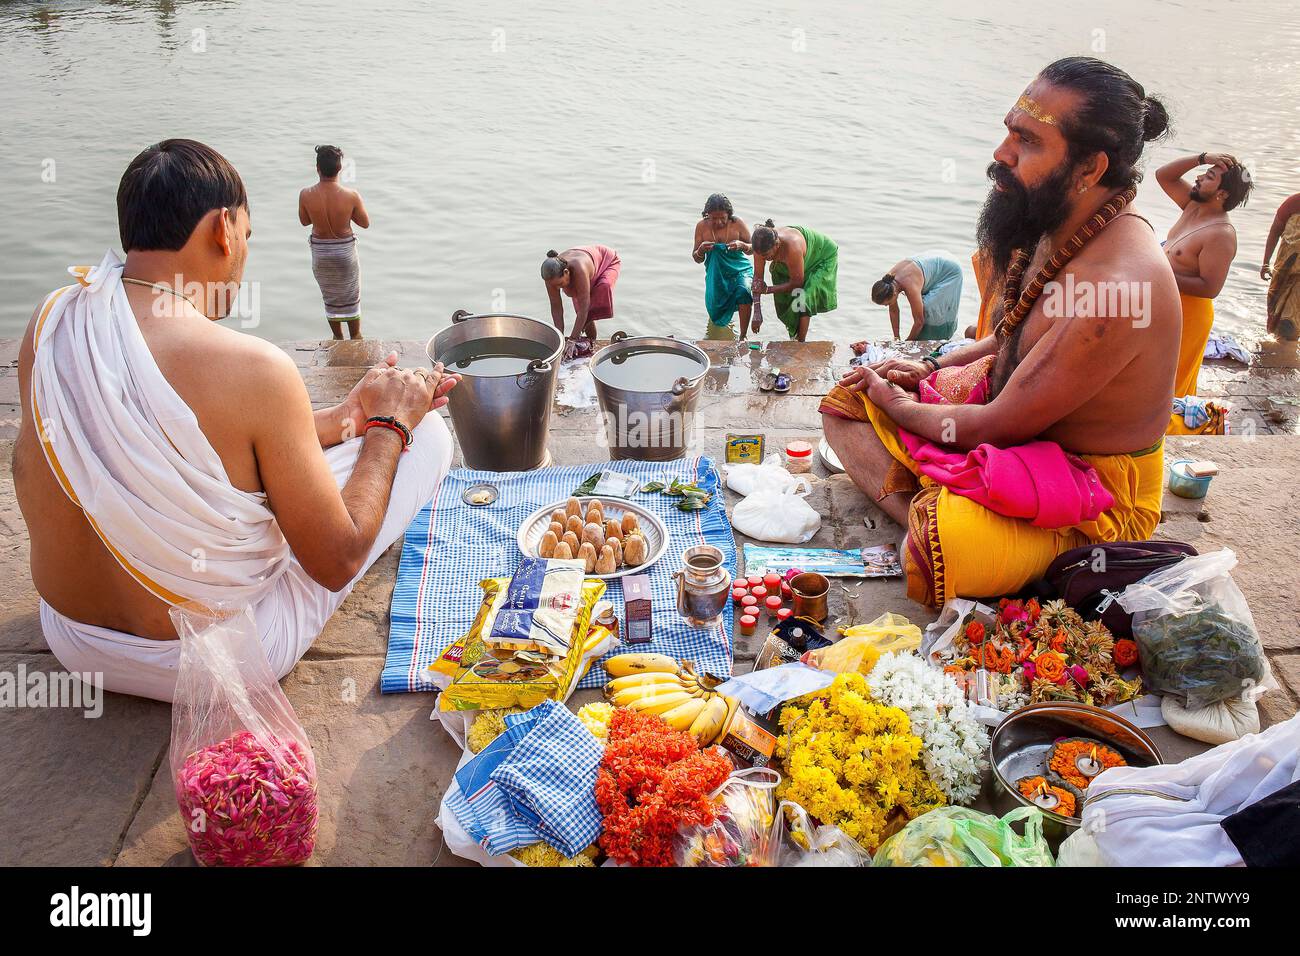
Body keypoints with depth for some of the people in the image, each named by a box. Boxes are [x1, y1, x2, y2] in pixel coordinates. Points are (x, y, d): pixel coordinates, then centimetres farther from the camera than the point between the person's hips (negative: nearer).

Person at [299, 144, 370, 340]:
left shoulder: (306, 195, -18)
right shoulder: (351, 196, -23)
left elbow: (304, 221, -1)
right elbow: (365, 223, -9)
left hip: (319, 251, 2)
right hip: (345, 250, -1)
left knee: (330, 296, 21)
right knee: (351, 296, 19)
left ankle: (338, 337, 34)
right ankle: (355, 337, 32)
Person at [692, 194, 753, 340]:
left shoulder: (738, 224, -11)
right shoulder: (702, 226, -7)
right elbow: (697, 259, 2)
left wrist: (741, 245, -22)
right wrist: (701, 250, -22)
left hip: (740, 269, -3)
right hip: (716, 273, 3)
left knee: (743, 291, -32)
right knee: (715, 308, 4)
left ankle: (743, 336, -24)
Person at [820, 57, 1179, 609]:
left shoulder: (1113, 285, -31)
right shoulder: (1055, 226, -1)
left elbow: (998, 425, -23)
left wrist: (898, 405, -7)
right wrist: (932, 368, 9)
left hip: (1093, 498, -10)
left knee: (937, 552, -39)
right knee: (845, 403, 6)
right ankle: (925, 516, -13)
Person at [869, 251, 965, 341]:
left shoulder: (910, 287, -40)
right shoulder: (888, 283, -20)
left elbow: (919, 321, -31)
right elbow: (893, 311, -5)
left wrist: (908, 342, -17)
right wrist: (896, 338, -2)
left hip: (950, 270, -7)